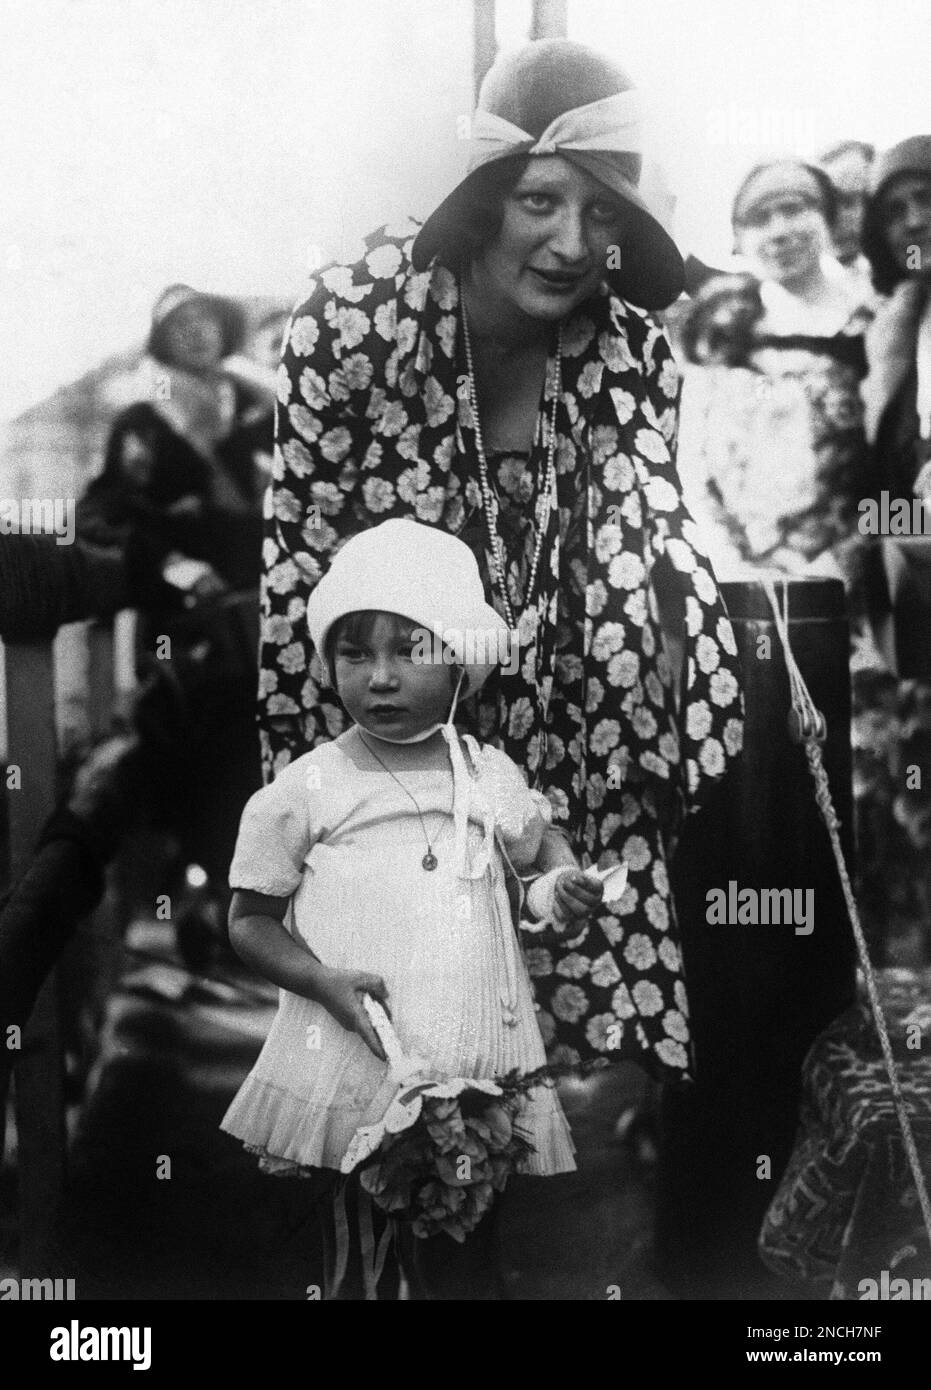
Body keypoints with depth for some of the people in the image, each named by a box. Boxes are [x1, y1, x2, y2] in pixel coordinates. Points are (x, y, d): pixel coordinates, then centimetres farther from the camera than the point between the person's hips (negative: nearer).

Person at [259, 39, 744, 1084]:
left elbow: (649, 529, -7)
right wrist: (313, 790, -7)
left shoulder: (633, 352, -7)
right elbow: (300, 557, -11)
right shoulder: (351, 319, -17)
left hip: (577, 762, 2)